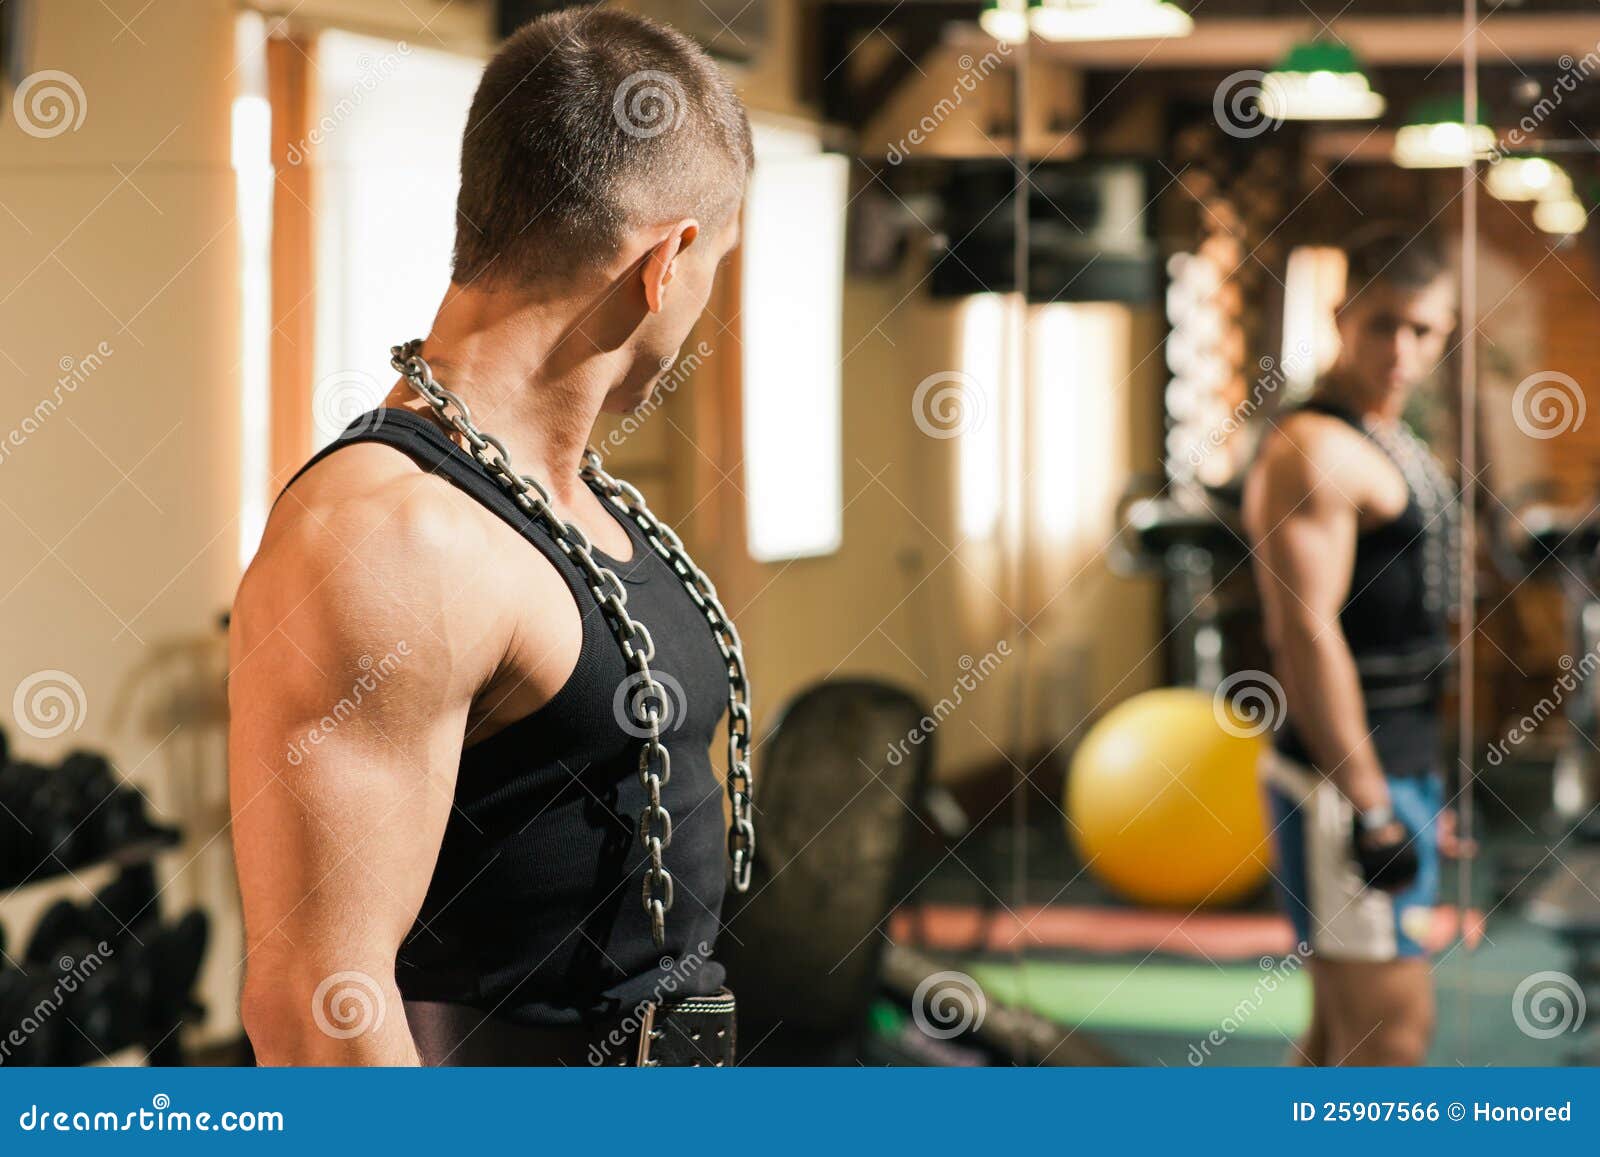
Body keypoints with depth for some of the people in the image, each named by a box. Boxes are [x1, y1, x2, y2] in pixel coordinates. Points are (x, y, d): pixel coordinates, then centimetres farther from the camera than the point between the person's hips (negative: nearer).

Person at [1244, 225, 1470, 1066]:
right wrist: (1369, 807, -22)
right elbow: (1306, 633, -21)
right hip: (1346, 783, -10)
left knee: (1346, 1035, 14)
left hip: (1396, 775, 10)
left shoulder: (1396, 449, 17)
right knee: (1393, 1031, -10)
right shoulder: (1313, 451, -15)